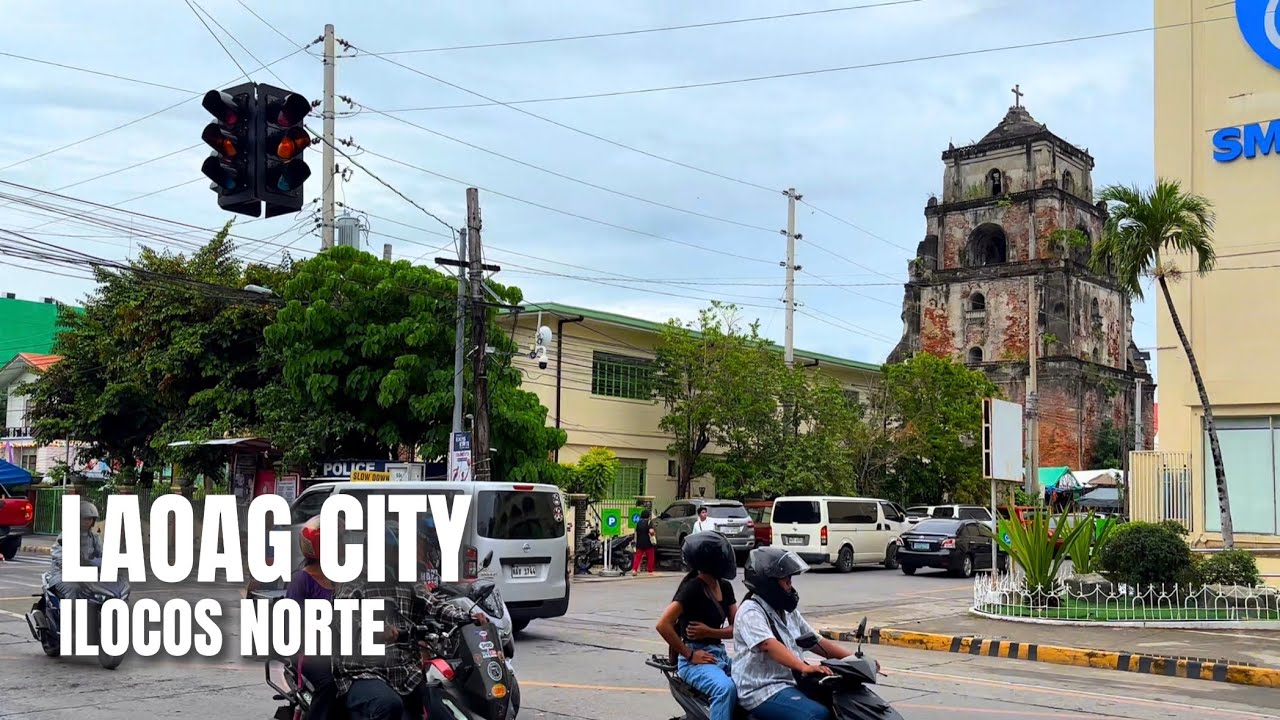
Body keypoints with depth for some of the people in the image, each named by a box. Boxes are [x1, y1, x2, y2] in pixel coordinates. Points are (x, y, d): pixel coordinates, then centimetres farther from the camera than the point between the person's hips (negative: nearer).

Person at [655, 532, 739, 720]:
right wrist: (689, 655, -16)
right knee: (726, 688, -34)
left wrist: (709, 632, -10)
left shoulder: (725, 587, 9)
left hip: (720, 654, 8)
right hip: (696, 660, -8)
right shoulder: (692, 587, -14)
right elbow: (663, 625, -21)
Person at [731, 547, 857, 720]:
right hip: (762, 691, -9)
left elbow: (817, 642, 18)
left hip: (792, 683, 9)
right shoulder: (751, 611, -11)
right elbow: (769, 645, -28)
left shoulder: (788, 612, 18)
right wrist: (803, 667, -42)